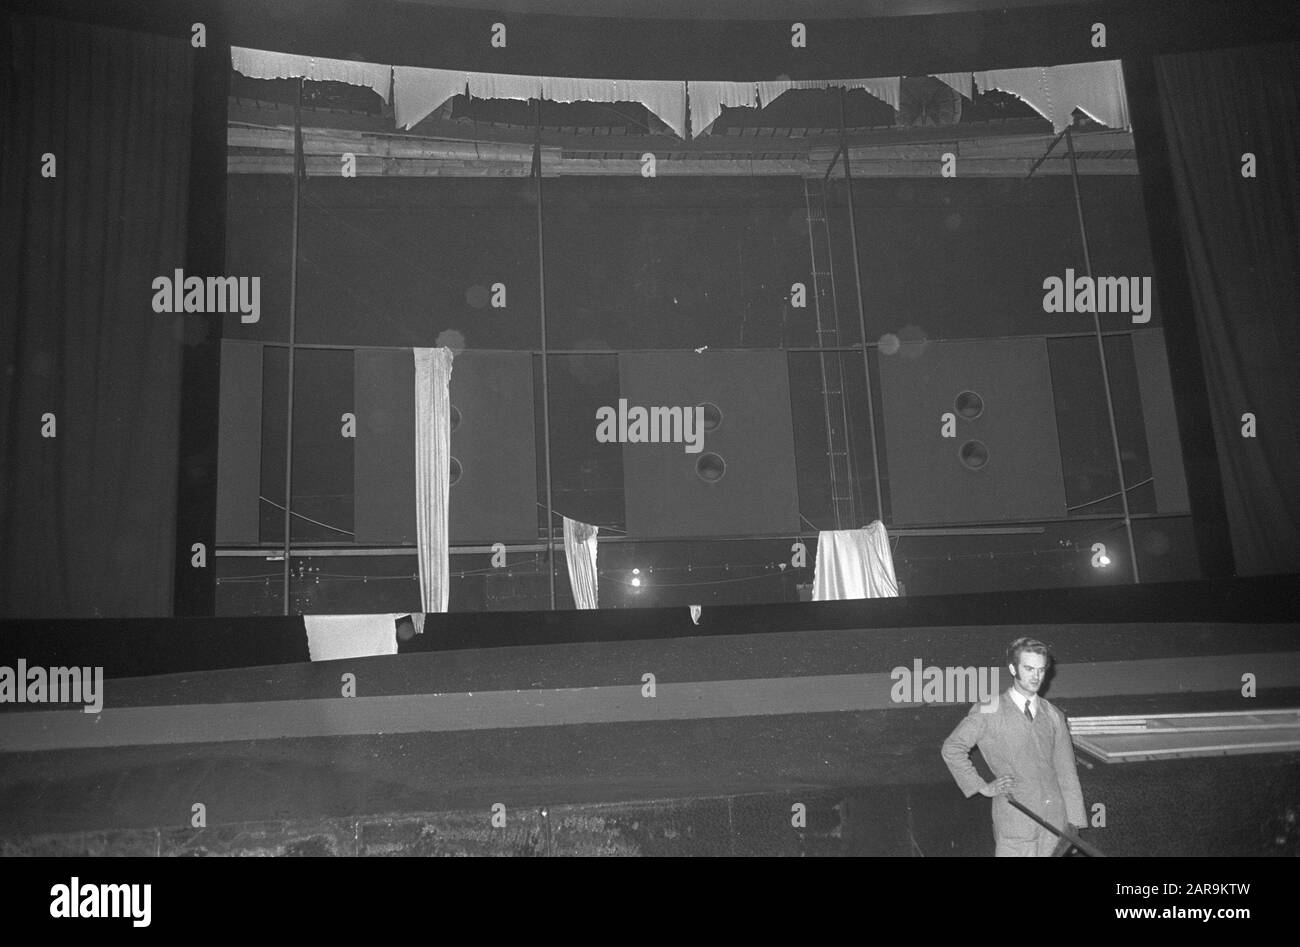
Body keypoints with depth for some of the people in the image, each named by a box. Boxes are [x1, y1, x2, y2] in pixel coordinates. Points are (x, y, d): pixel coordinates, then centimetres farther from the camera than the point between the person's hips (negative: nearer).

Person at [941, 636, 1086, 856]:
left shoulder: (1053, 716, 11)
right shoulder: (989, 712, -3)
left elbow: (1067, 772, 11)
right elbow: (952, 749, -3)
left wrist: (1075, 823, 8)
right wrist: (982, 787, -4)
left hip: (1054, 819, 4)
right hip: (1014, 820, -4)